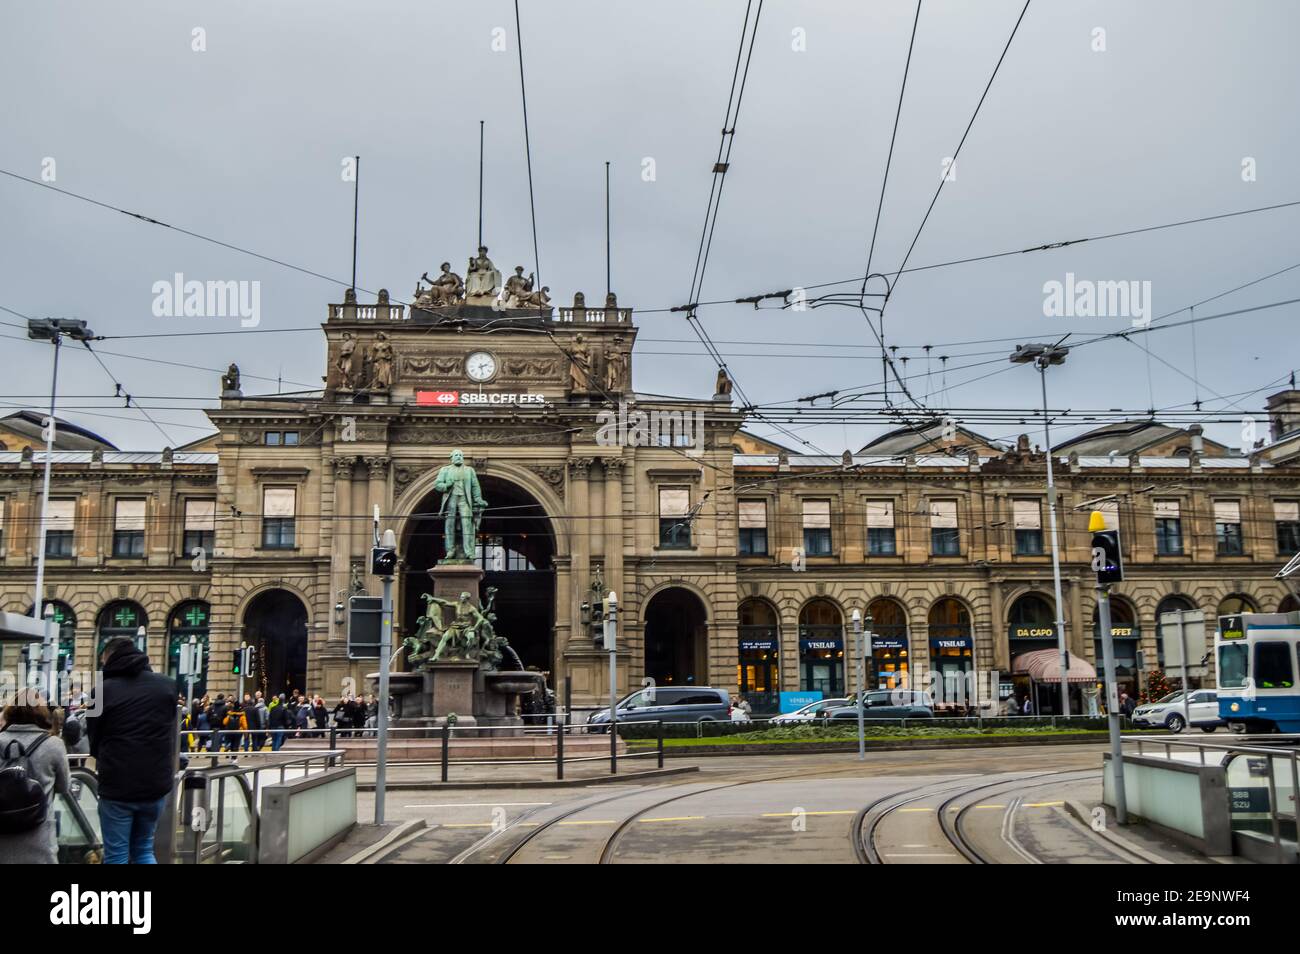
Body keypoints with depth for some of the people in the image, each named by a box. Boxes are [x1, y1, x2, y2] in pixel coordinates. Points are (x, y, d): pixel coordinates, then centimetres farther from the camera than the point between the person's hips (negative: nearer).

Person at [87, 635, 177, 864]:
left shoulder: (104, 690, -8)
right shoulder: (167, 685, 1)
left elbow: (94, 741, 5)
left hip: (117, 785, -3)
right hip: (156, 783, 3)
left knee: (116, 855, 6)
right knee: (144, 849, 17)